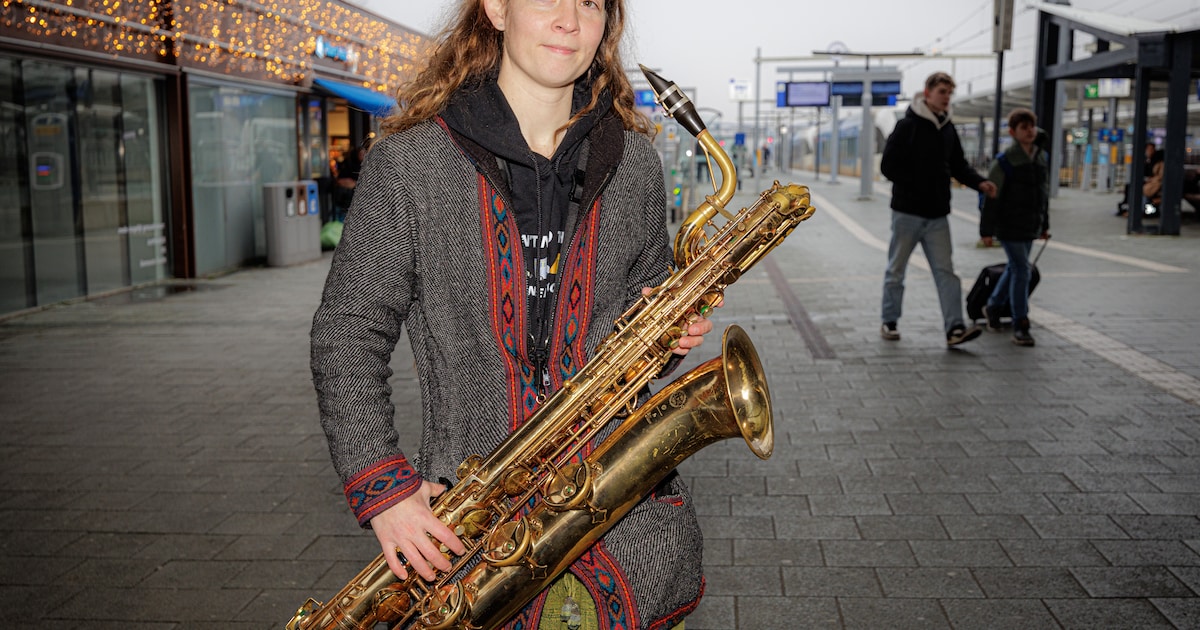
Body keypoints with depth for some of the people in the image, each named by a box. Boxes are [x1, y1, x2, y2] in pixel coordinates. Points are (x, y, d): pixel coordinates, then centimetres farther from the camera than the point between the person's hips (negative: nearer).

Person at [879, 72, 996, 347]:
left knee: (946, 271, -2)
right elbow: (888, 166, -12)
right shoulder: (908, 126, -9)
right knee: (896, 270, 7)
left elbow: (959, 165, 16)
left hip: (937, 214, 5)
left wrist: (979, 182, -2)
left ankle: (954, 328, -6)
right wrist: (915, 187, -16)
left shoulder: (947, 129, 10)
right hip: (907, 212, -5)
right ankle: (889, 322, 20)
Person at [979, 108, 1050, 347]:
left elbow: (1044, 194, 17)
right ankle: (1020, 326, -5)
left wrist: (1044, 225, 18)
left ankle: (993, 306, 37)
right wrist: (987, 230, -13)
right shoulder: (1004, 162, -11)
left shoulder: (1042, 159, 8)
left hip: (1030, 228, 7)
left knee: (1014, 268, 17)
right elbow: (992, 198, -11)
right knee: (1022, 270, -10)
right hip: (1009, 227, -7)